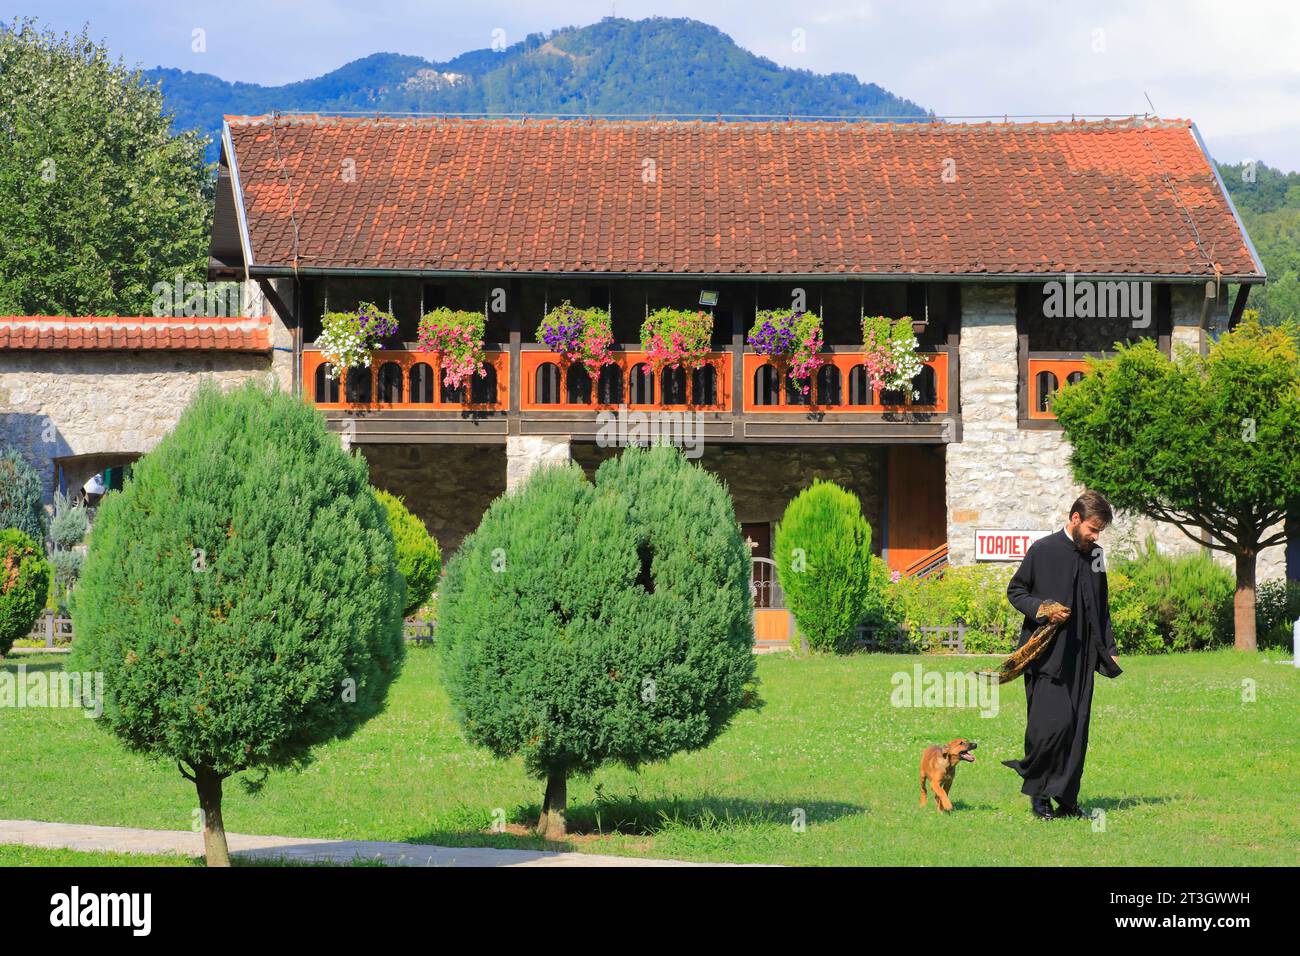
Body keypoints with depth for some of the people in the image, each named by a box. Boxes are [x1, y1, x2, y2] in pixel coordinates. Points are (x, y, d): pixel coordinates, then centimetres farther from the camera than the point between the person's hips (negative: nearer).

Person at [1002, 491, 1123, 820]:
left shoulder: (1094, 555, 14)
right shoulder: (1043, 550, -4)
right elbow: (1015, 590, 2)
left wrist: (1110, 649, 17)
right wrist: (1040, 609, -15)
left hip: (1082, 657, 6)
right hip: (1048, 654, -6)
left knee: (1077, 730, 3)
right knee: (1054, 722, -15)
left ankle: (1066, 799, 10)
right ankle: (1038, 791, 3)